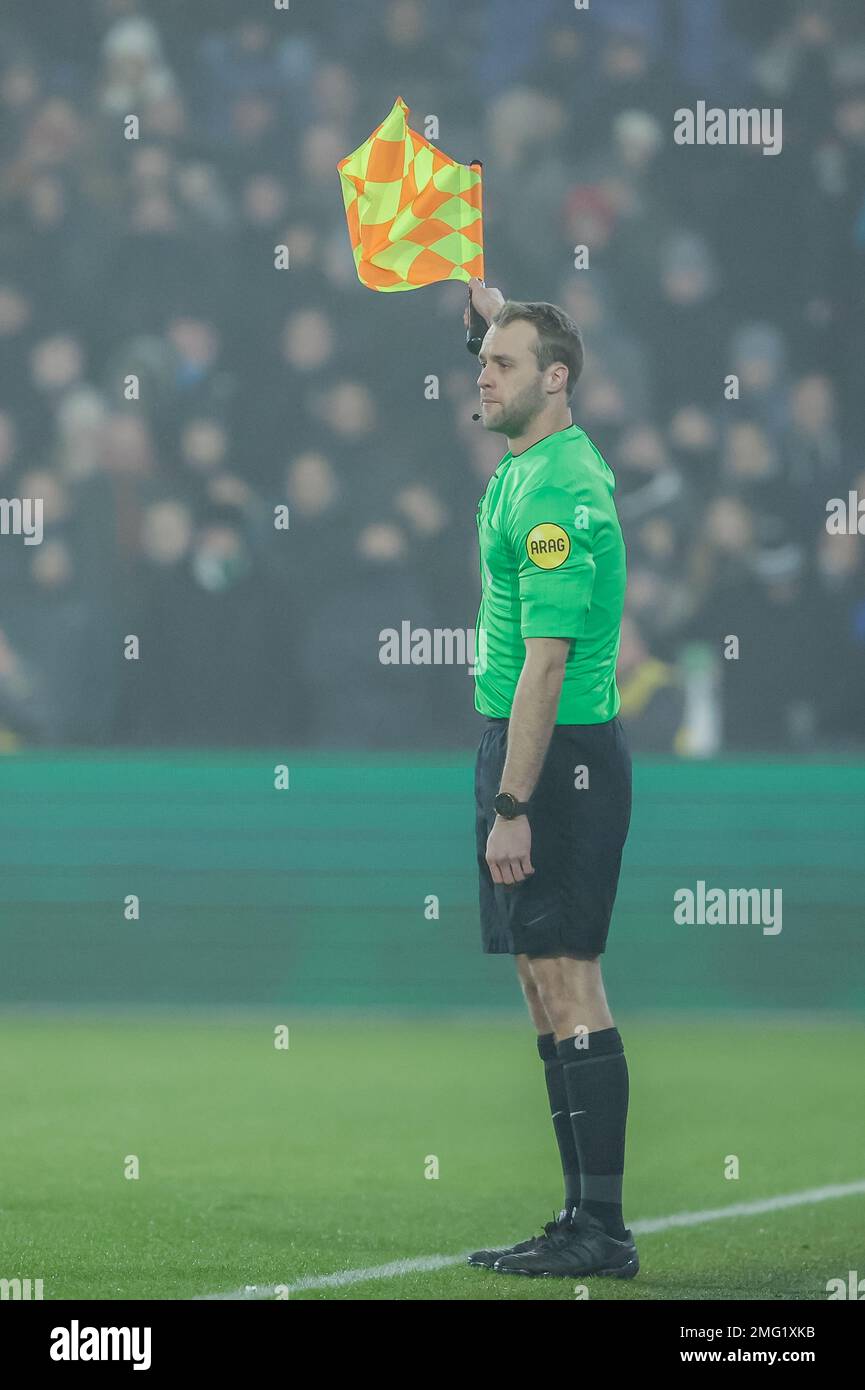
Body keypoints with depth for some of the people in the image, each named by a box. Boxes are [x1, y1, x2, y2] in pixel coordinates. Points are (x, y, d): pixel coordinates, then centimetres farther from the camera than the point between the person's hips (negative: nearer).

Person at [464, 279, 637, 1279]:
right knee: (546, 983, 10)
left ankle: (600, 1228, -11)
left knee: (566, 981, -11)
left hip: (555, 754, -10)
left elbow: (546, 664, -21)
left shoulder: (555, 494, -17)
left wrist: (513, 808, -23)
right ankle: (585, 1220, 12)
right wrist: (492, 307, 43)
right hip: (525, 745, 10)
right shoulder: (535, 463, 11)